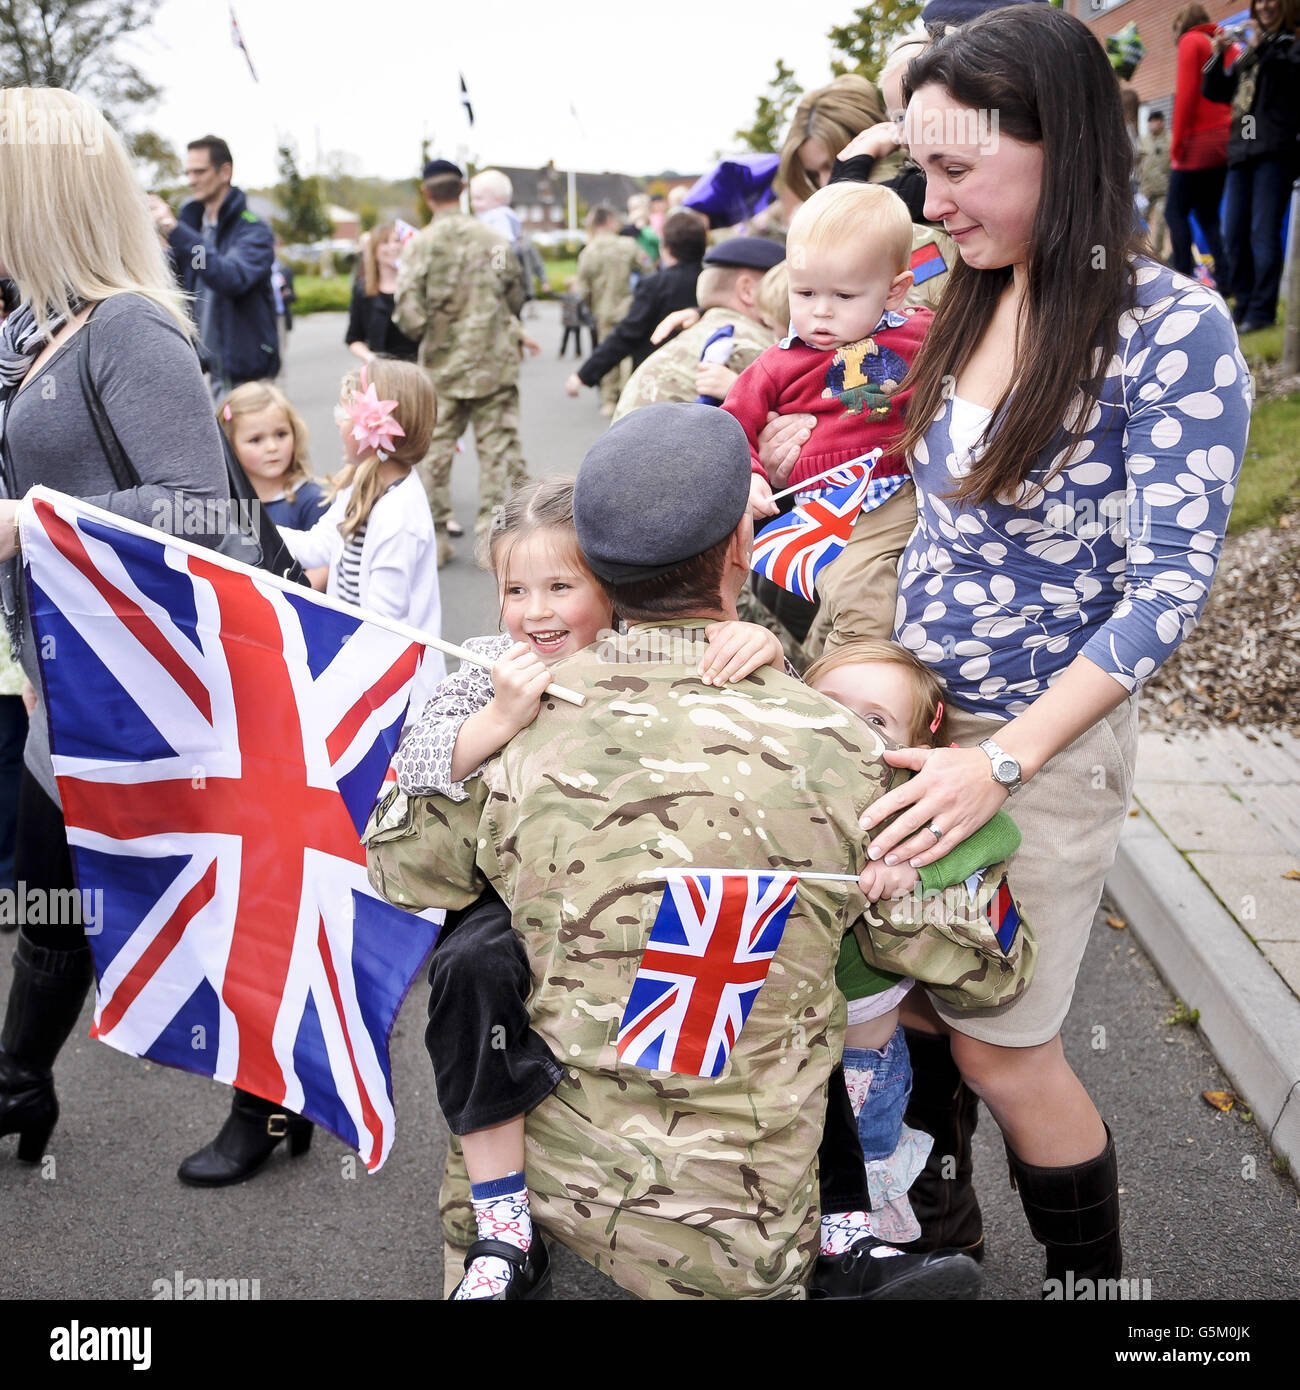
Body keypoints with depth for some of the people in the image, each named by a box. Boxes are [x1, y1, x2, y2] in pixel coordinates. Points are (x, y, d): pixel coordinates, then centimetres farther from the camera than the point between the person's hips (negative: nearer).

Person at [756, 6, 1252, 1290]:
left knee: (997, 1044, 6)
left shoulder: (1172, 327, -18)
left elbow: (1171, 584, -20)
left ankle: (1092, 1275, 31)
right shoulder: (970, 307, 3)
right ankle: (935, 1219, 41)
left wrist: (1001, 763, -24)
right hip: (910, 712, 6)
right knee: (907, 987, 16)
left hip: (1045, 745, -6)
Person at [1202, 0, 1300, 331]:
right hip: (1241, 151, 7)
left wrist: (1261, 47, -19)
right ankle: (1243, 304, 9)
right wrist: (1218, 55, 7)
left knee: (1264, 231, -13)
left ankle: (1262, 309, -13)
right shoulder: (1249, 51, 25)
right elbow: (1214, 92, 21)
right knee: (1234, 235, 2)